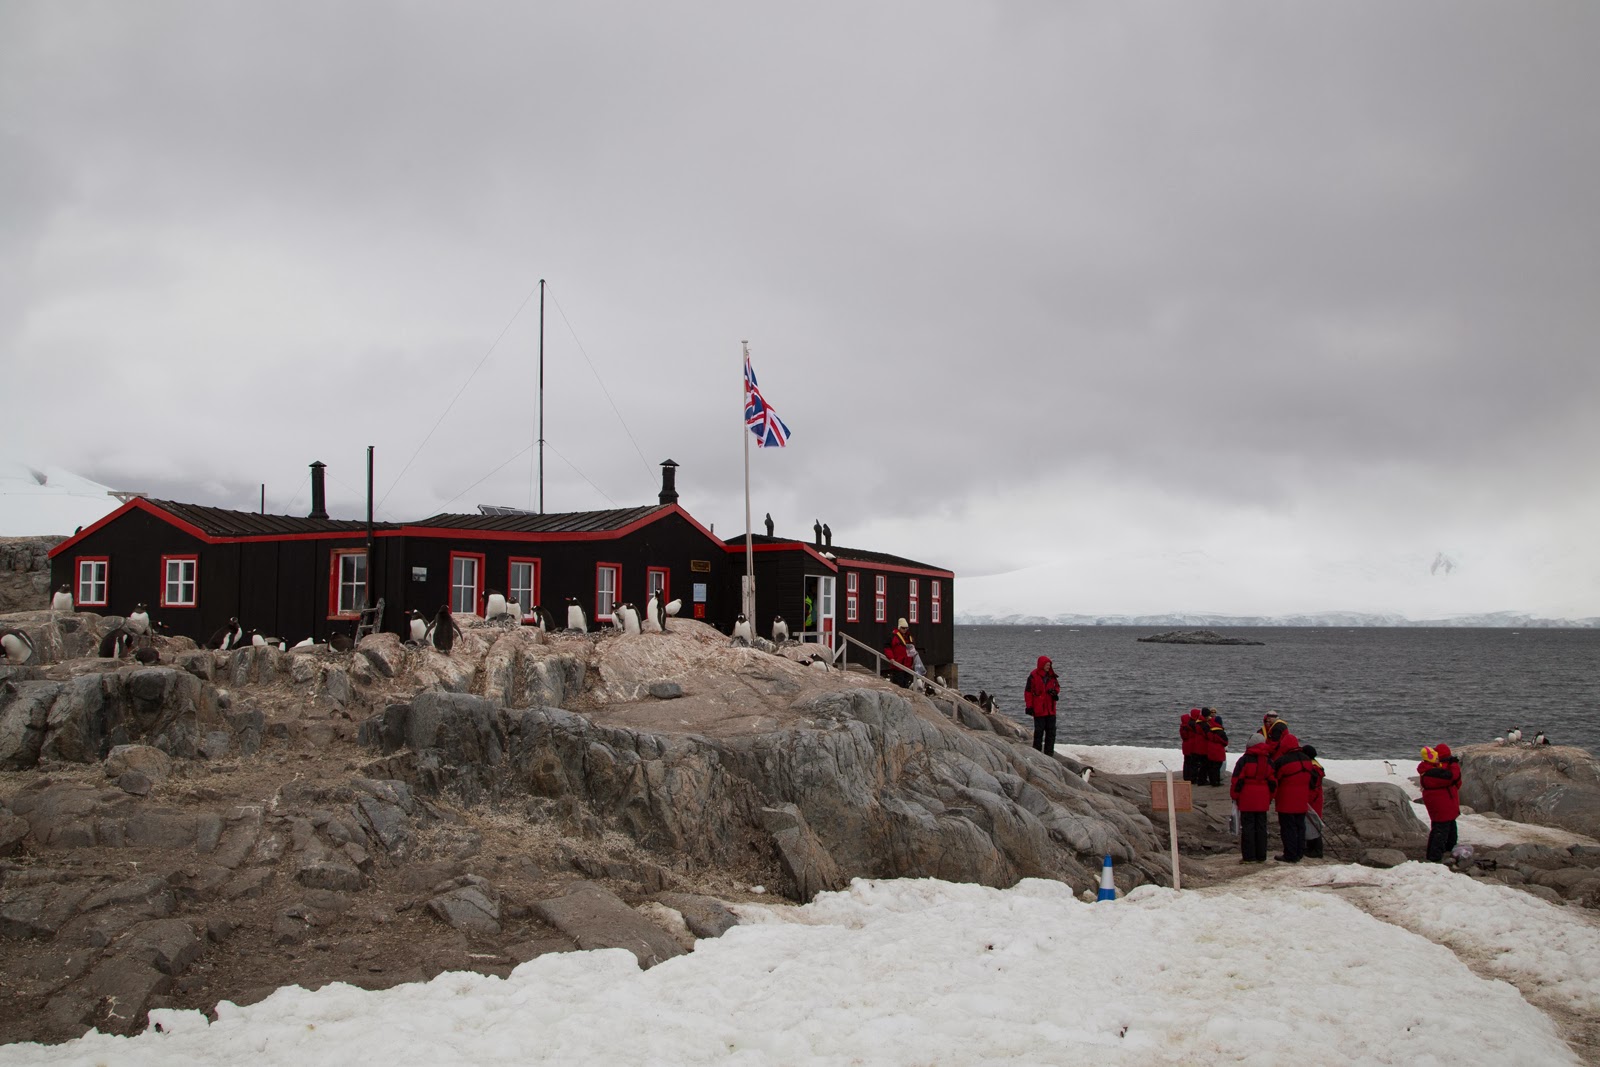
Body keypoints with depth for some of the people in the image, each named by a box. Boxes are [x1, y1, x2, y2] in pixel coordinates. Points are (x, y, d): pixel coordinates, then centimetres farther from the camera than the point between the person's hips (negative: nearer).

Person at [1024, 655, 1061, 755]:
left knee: (1051, 731, 7)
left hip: (1050, 709, 6)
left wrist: (1055, 691, -5)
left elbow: (1057, 686, 20)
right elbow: (1028, 691, -8)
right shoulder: (1033, 676, -9)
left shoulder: (1052, 676, 8)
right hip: (1039, 708, -6)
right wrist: (1029, 706, -11)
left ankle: (1049, 751, 14)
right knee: (1039, 730, -1)